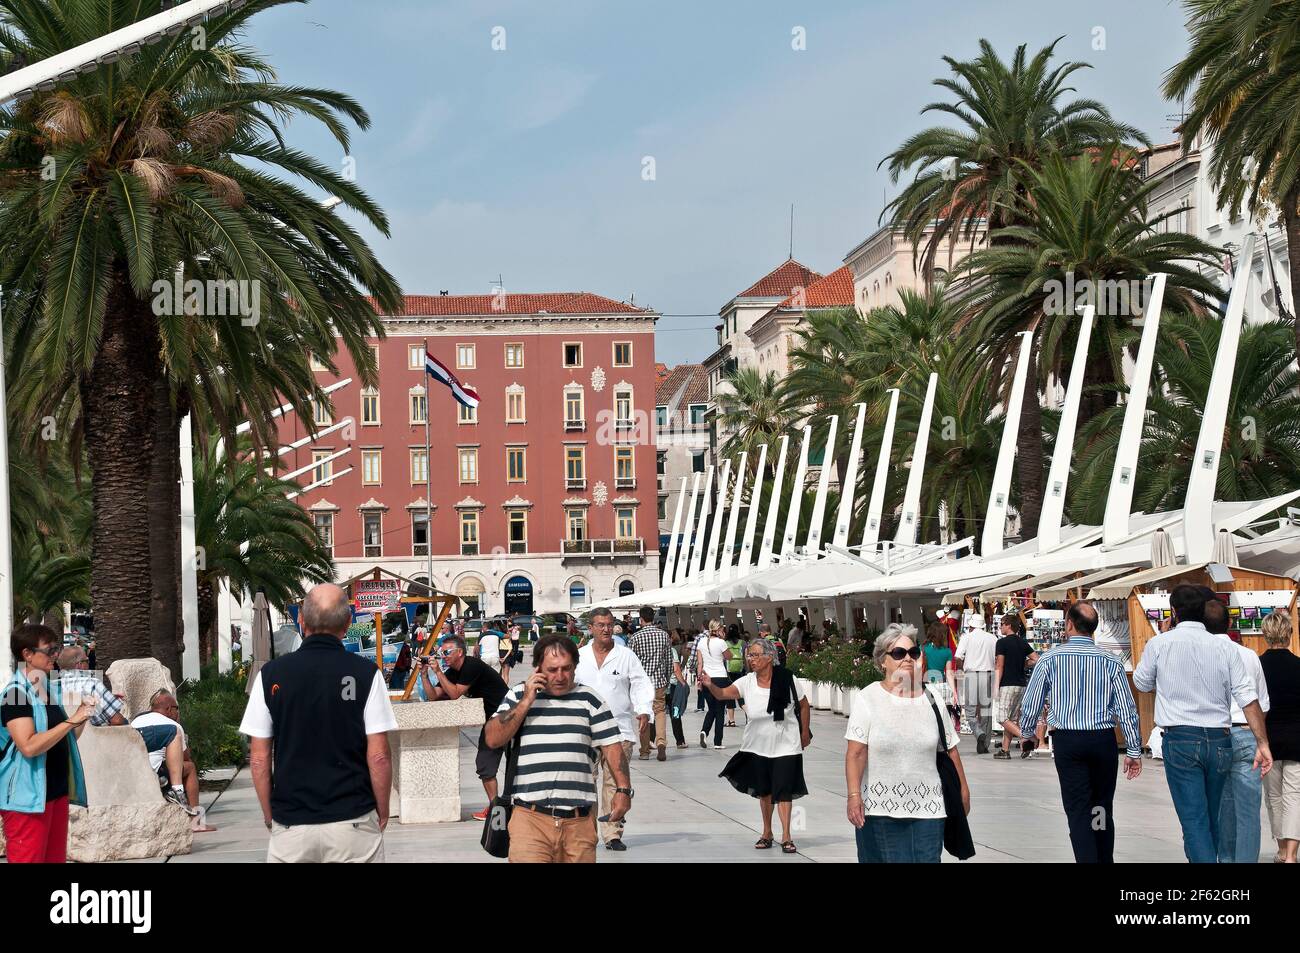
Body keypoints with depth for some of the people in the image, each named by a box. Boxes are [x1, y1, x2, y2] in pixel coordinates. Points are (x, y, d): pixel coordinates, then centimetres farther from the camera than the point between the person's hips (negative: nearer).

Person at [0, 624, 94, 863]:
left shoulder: (51, 689, 12)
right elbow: (29, 746, -25)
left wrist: (83, 714, 3)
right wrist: (72, 720, -23)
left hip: (56, 791, 9)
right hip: (27, 796, -9)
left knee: (55, 858, 12)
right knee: (29, 859, -5)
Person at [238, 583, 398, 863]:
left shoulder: (272, 674, -1)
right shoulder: (366, 674, -5)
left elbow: (259, 760, 1)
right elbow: (379, 757, -7)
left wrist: (269, 815, 12)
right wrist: (382, 812, 7)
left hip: (290, 828, 1)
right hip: (353, 823, -1)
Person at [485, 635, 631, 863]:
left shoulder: (589, 699, 12)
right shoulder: (518, 696, 12)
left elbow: (612, 747, 10)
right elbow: (493, 739, 1)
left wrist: (623, 789, -3)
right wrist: (527, 702, -4)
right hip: (530, 817, -1)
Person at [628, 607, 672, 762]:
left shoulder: (636, 636, -6)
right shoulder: (664, 635, 2)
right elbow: (669, 660, 7)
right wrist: (667, 679, 19)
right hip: (659, 680, 2)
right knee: (660, 711, 5)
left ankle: (645, 751, 11)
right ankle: (661, 742, -18)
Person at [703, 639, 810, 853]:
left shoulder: (787, 680, -14)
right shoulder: (747, 682, -10)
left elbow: (803, 706, 1)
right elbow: (723, 693, -23)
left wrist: (805, 733, 5)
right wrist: (710, 685, -44)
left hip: (785, 746, -3)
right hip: (758, 747, 3)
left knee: (783, 791, -4)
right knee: (764, 791, 15)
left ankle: (786, 837, 5)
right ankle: (767, 833, 30)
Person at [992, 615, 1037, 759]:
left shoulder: (1002, 642, -9)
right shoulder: (1023, 643, 10)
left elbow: (999, 667, -12)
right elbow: (1036, 659, 6)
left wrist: (996, 688, -11)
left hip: (1007, 684, -7)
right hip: (1022, 684, 7)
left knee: (1001, 718, -6)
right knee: (1012, 719, 10)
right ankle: (1005, 750, 11)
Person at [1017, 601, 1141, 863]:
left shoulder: (1050, 659, -3)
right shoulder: (1110, 661, 0)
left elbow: (1030, 703, 4)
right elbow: (1127, 708, 0)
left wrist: (1026, 734, 22)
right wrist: (1134, 751, 7)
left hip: (1067, 741, -2)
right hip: (1104, 740, 2)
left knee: (1078, 811, -1)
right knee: (1103, 809, 14)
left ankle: (1087, 859, -11)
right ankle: (1105, 859, 20)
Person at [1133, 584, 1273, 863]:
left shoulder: (1160, 643, -2)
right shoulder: (1223, 646, 3)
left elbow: (1141, 683, 15)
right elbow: (1248, 698, -2)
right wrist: (1262, 743, -1)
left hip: (1181, 739, -3)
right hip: (1220, 740, 3)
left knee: (1194, 821, -7)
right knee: (1212, 818, 18)